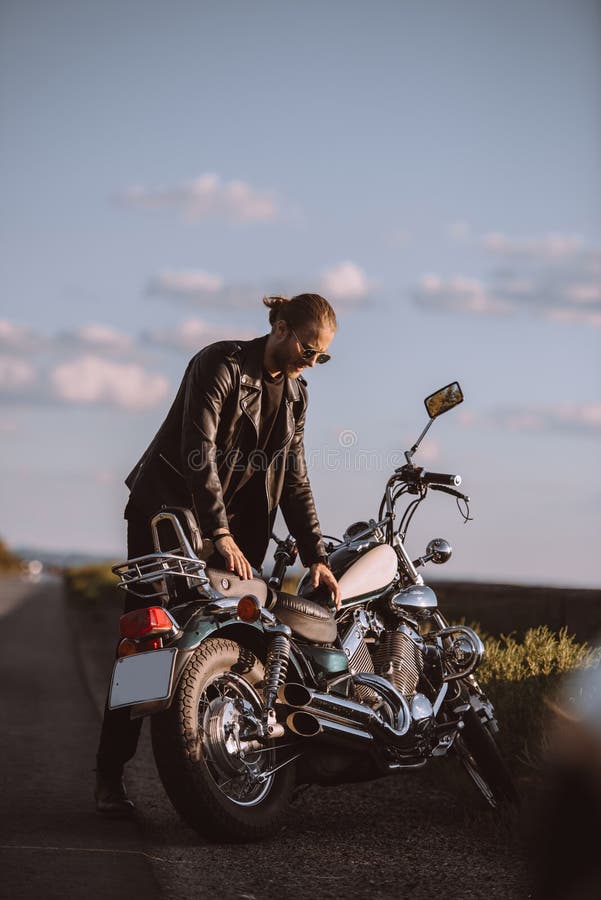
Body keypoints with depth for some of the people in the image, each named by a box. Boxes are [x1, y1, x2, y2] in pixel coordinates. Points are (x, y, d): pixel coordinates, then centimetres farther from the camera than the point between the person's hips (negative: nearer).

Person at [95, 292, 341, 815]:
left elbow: (294, 482, 8)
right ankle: (111, 773, -7)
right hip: (169, 507, -6)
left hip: (232, 520, 6)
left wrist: (315, 555, -2)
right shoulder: (221, 364, -13)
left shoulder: (295, 393, 8)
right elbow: (199, 450, -23)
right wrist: (220, 535, -30)